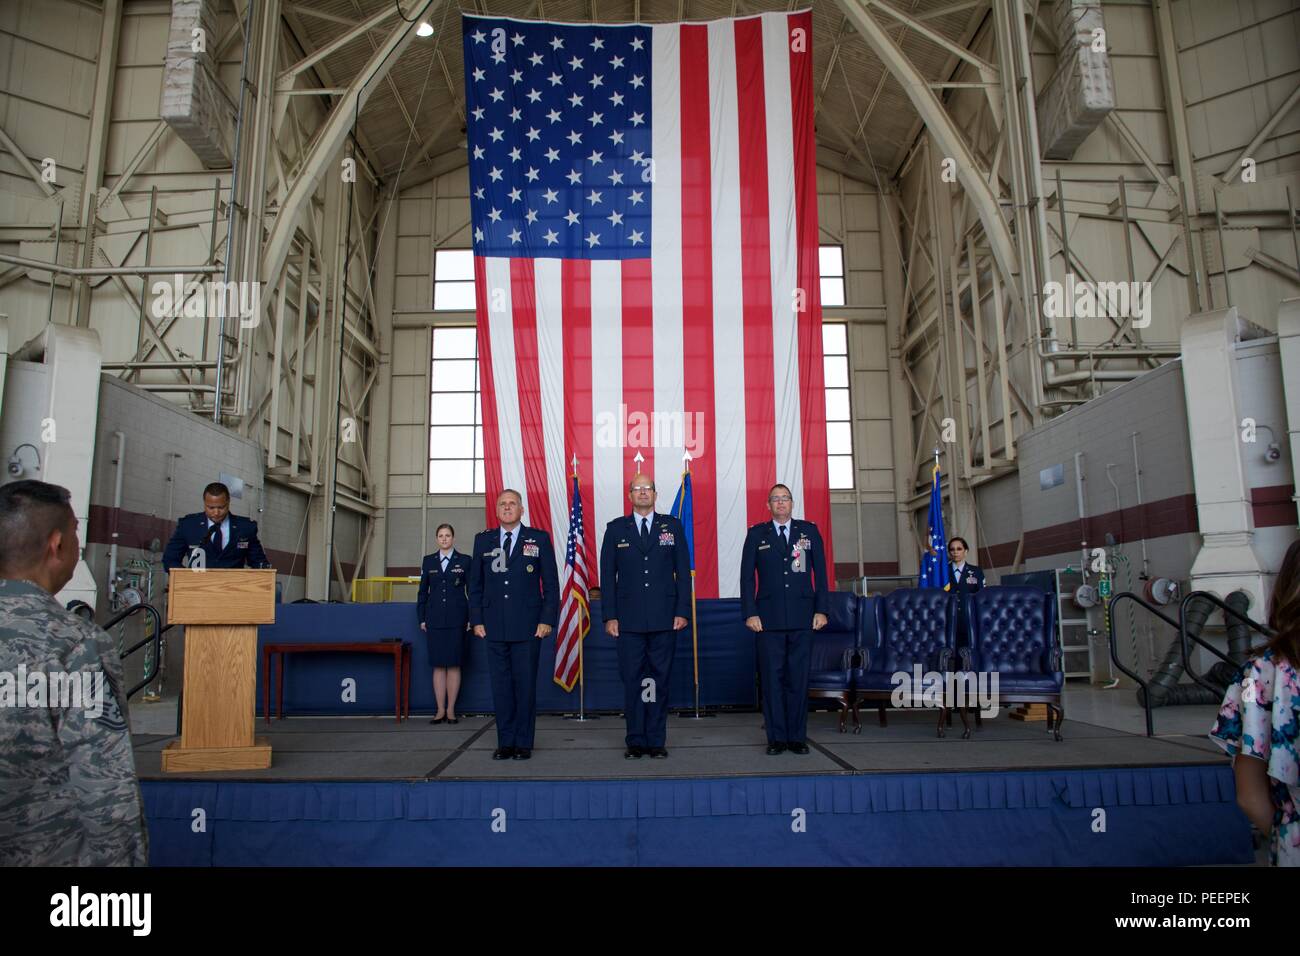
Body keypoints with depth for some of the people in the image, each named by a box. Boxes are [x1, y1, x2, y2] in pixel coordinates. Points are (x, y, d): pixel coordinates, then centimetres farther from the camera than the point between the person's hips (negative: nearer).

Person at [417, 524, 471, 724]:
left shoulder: (464, 561, 4)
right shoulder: (428, 561, 10)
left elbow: (472, 590, 3)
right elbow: (423, 591, 11)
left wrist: (471, 618, -4)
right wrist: (422, 618, 5)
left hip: (456, 619, -2)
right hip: (435, 619, 2)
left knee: (454, 664, 0)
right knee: (438, 665, 3)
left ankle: (451, 709, 8)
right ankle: (440, 710, 9)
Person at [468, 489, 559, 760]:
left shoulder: (539, 539, 3)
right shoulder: (483, 540, 10)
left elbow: (550, 583, 2)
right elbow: (475, 584, 12)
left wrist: (547, 620, -6)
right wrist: (476, 620, 4)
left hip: (527, 626, -2)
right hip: (494, 627, 2)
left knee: (526, 685, 2)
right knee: (500, 685, 5)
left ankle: (523, 743, 12)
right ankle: (505, 742, 15)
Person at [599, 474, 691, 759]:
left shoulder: (673, 526, 8)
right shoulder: (616, 529, 8)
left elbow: (683, 572, 6)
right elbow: (608, 575, 6)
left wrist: (682, 611, -2)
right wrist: (609, 616, -1)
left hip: (664, 618, 0)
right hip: (629, 620, 0)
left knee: (660, 680, 5)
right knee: (632, 680, 2)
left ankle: (657, 741, 14)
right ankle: (636, 741, 12)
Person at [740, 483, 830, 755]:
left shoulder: (809, 531, 10)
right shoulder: (756, 534, 8)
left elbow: (821, 572, 8)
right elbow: (747, 576, 5)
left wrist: (821, 610, 1)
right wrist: (750, 613, -4)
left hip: (802, 618, 1)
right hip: (769, 618, -1)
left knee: (799, 677, 3)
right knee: (772, 677, 0)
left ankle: (797, 737, 12)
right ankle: (776, 738, 8)